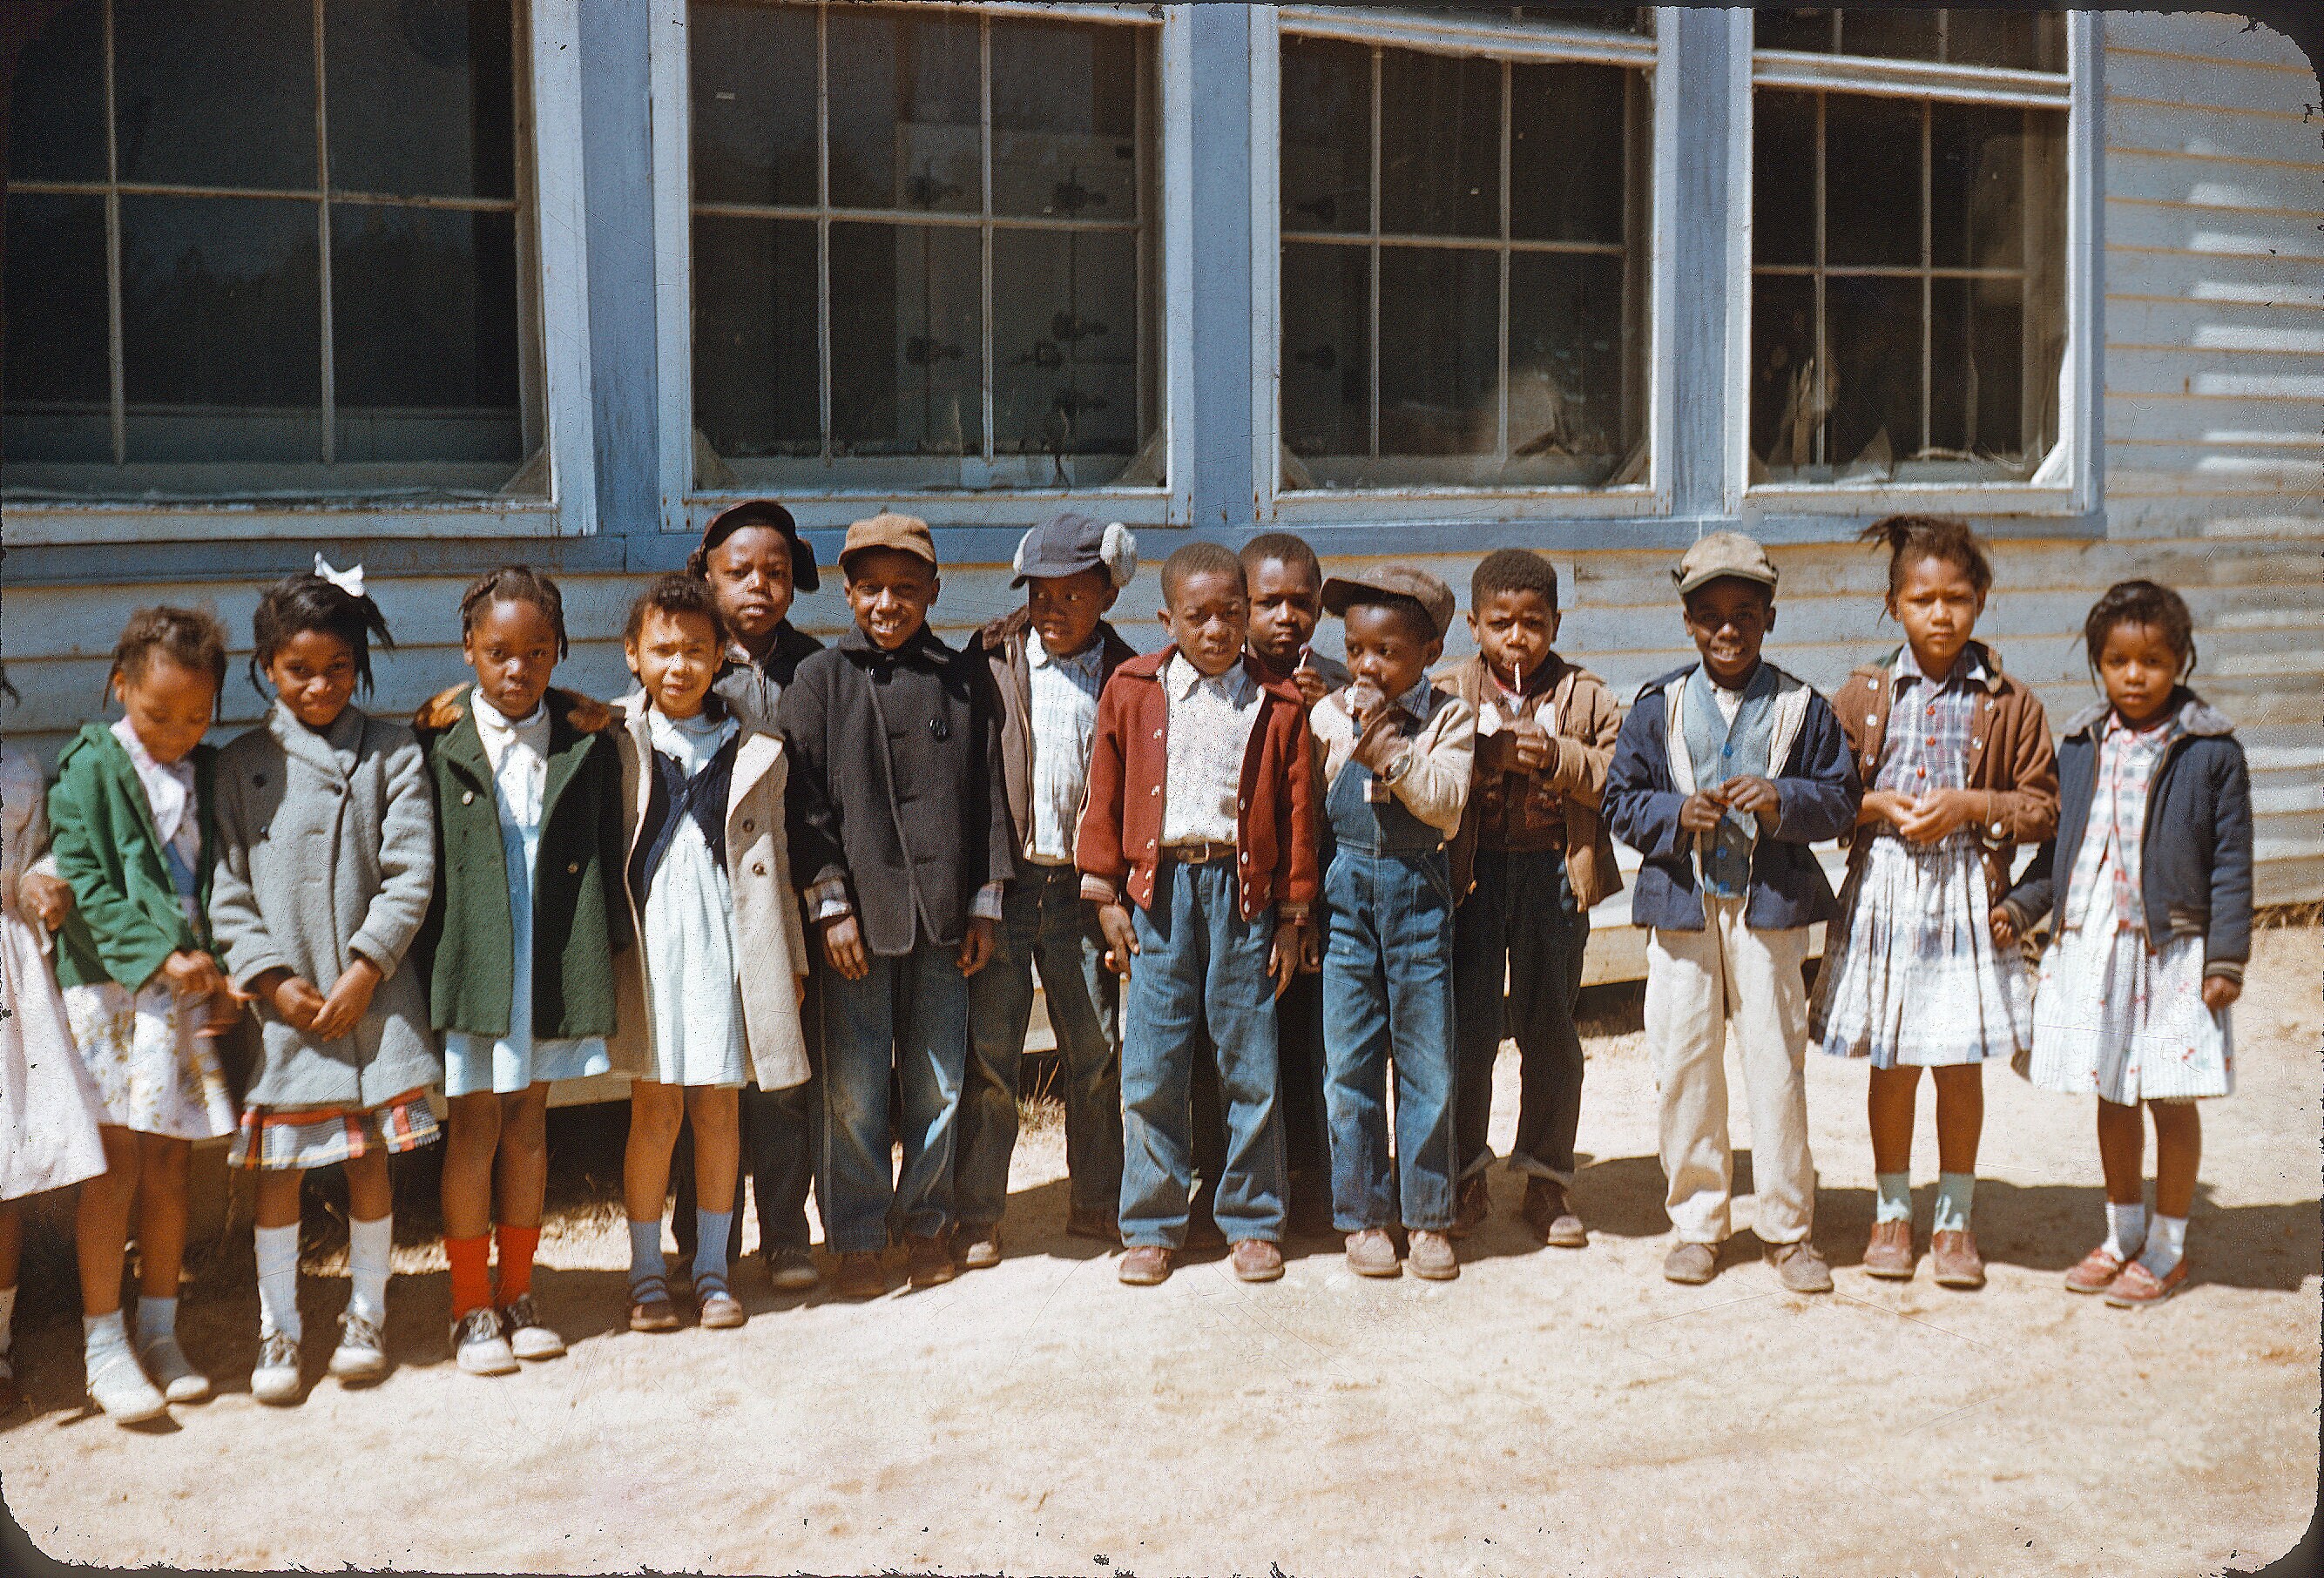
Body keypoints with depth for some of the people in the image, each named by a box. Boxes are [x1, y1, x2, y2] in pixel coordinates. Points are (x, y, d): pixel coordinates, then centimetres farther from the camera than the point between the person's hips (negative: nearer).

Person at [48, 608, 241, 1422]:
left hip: (187, 989, 4)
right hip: (109, 986, -4)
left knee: (170, 1163, 8)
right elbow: (83, 883, -10)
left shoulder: (206, 773, 11)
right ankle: (104, 1346, 6)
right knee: (115, 1165, -4)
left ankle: (160, 1331, 19)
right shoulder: (90, 767, -3)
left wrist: (222, 975, 0)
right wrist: (158, 957, -18)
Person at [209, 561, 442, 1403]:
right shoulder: (240, 764, 4)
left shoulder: (392, 751, 2)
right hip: (278, 997, 0)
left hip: (373, 989, 0)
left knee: (370, 1155, 7)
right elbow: (226, 887, 2)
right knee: (279, 1163, 4)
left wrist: (363, 971, -11)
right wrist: (272, 979, -9)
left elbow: (410, 874, -3)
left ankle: (366, 1315, 22)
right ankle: (277, 1330, 17)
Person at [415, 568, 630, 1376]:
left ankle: (517, 1295, 24)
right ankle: (471, 1309, 14)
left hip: (556, 959, 2)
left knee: (528, 1122, 12)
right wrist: (423, 959, -6)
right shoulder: (437, 740, -3)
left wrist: (608, 949, 3)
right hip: (471, 959, -2)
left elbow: (609, 854, 6)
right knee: (474, 1126, 2)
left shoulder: (586, 740, 3)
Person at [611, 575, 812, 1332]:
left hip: (730, 945, 2)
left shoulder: (755, 751, 7)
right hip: (649, 942, -1)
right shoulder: (615, 745, 3)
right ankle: (646, 1271, 16)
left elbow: (775, 862, 11)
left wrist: (791, 959, 11)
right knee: (655, 1107, 2)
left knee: (720, 1107, 7)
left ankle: (712, 1268, 20)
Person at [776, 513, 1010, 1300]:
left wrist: (986, 905, 5)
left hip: (943, 914, 2)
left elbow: (989, 794, 9)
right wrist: (831, 904, -8)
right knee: (854, 1090, 2)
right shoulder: (819, 680, 2)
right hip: (858, 916, -2)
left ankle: (926, 1223, 25)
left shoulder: (964, 679, 8)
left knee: (938, 1084, 9)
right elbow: (806, 802, -1)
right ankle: (856, 1238, 16)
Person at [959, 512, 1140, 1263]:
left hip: (1083, 885, 2)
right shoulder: (992, 662, 2)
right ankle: (977, 1214, 13)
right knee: (989, 1052, 1)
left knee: (1096, 1052, 9)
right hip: (1002, 883, -1)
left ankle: (1095, 1202, 25)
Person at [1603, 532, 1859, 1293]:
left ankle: (1787, 1225, 14)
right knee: (1684, 1062, 4)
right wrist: (1677, 815, -13)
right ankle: (1696, 1221, 18)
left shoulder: (1801, 707, 3)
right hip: (1681, 902, 1)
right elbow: (1621, 800, 5)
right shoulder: (1658, 706, 5)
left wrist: (1784, 800, -16)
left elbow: (1841, 800, 3)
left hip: (1769, 904, -1)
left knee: (1776, 1062, 1)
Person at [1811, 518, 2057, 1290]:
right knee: (1891, 1065, 8)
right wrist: (1877, 804, -12)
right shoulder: (1862, 695, 2)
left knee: (1960, 1064, 6)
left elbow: (2044, 808, 1)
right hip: (1883, 891, 1)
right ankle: (1892, 1211, 24)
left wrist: (1972, 806, -14)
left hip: (1968, 895, -1)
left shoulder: (2009, 703, 0)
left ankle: (1955, 1218, 21)